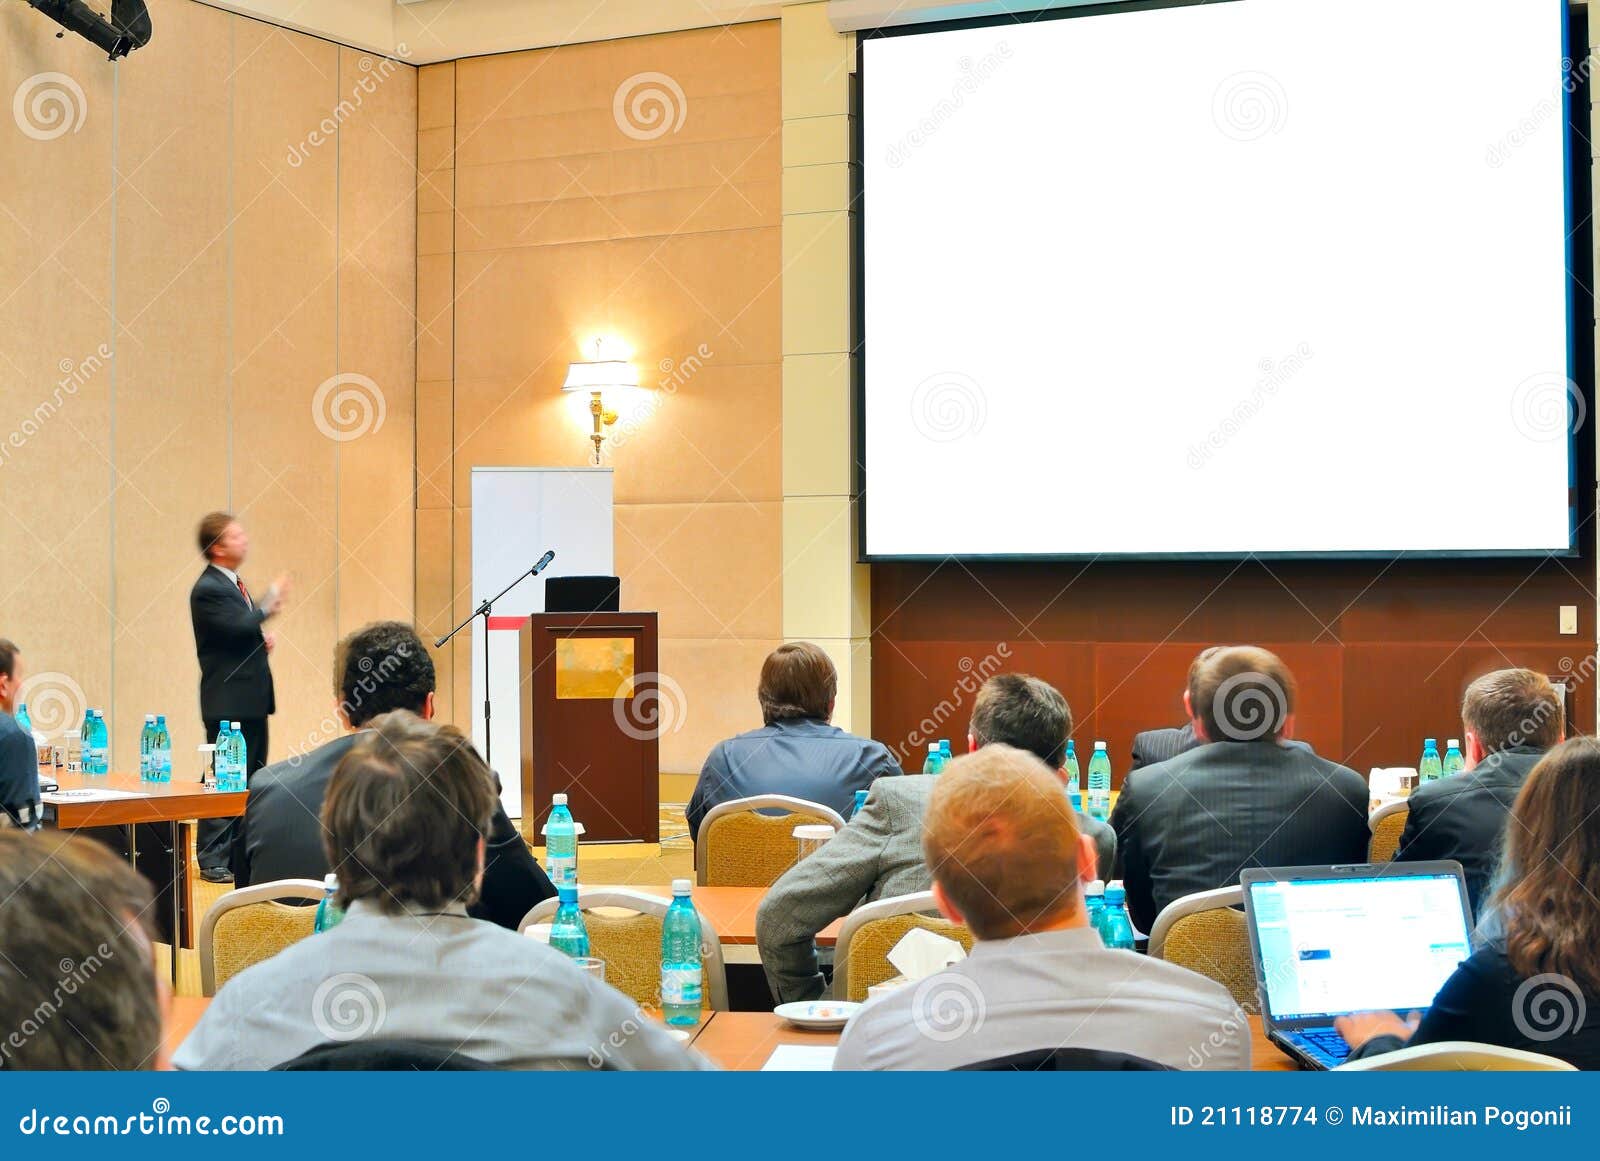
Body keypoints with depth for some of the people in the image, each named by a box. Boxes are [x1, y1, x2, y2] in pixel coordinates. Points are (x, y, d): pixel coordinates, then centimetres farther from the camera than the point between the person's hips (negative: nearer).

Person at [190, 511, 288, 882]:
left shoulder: (233, 584, 16)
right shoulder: (208, 589, -15)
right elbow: (240, 625, -28)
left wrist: (262, 641, 5)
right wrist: (269, 602, -14)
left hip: (251, 700, 10)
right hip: (229, 702, -10)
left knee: (252, 779, 15)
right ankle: (213, 859, -2)